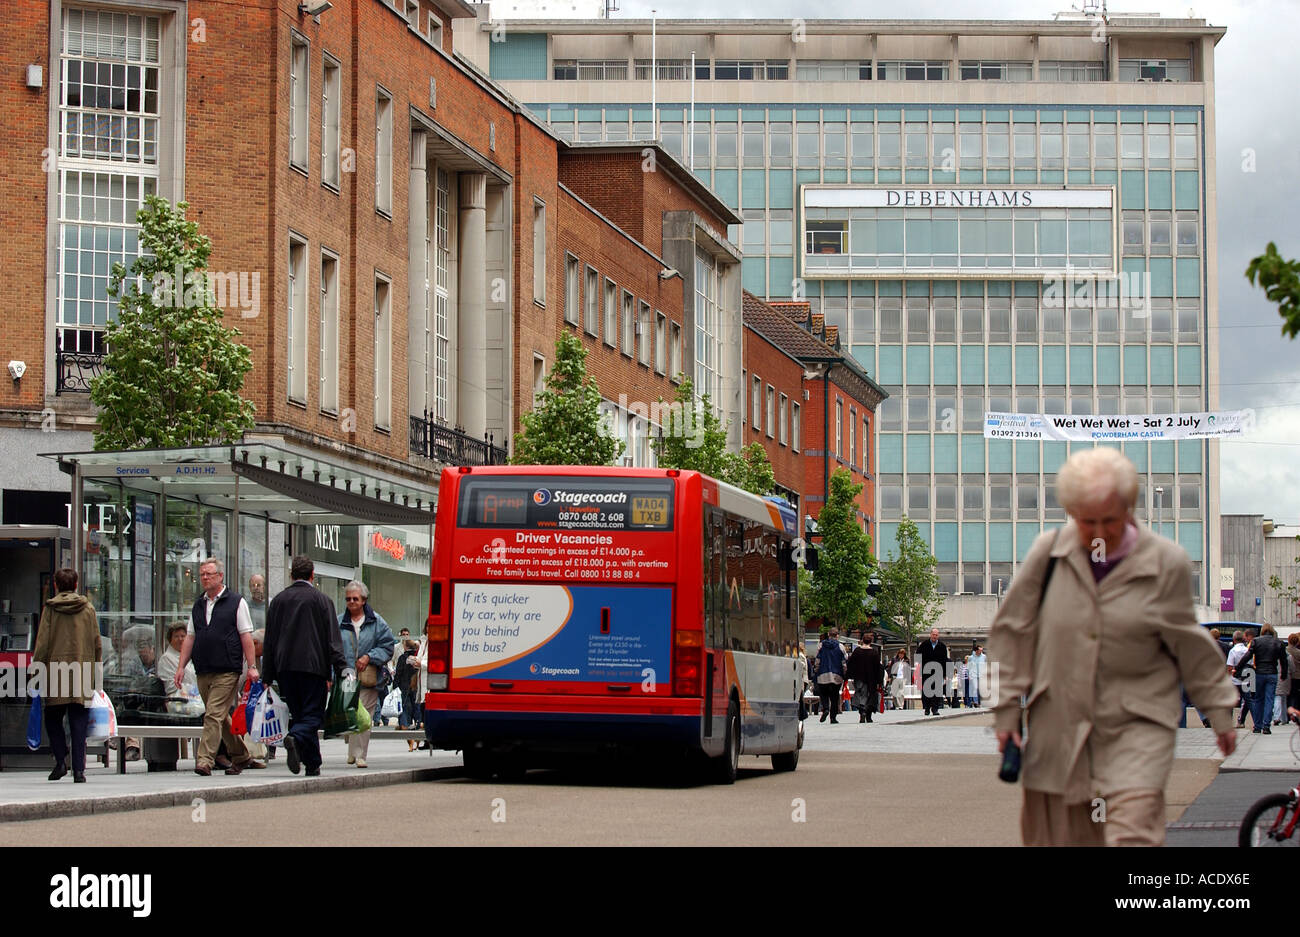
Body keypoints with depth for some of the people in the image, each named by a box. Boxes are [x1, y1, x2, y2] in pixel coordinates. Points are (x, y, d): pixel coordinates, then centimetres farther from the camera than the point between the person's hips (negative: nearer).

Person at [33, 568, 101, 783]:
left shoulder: (50, 609, -1)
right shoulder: (88, 609, 5)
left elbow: (42, 644, -3)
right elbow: (97, 644, 7)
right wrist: (95, 672, 15)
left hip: (56, 673, -2)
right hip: (83, 674, 2)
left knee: (53, 720, 14)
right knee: (79, 725, 3)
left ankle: (61, 761, 0)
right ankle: (79, 770, -2)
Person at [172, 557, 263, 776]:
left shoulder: (236, 602, 0)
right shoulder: (198, 605, 16)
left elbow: (246, 635, -3)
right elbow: (190, 637, 16)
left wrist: (251, 666, -10)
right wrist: (181, 666, 8)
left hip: (227, 670, -6)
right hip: (203, 672, 6)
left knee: (214, 715, -15)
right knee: (221, 717, 12)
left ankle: (205, 761, -20)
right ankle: (240, 756, 26)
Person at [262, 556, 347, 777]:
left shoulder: (278, 600, 10)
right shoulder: (321, 599, 0)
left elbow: (269, 641, 12)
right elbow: (333, 640, -5)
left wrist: (268, 676, 14)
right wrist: (340, 670, -5)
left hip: (285, 667, 4)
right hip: (313, 665, -4)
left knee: (298, 714, 11)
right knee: (313, 714, -3)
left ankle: (312, 764, 9)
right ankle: (295, 738, -32)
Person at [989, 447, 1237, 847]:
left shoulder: (1166, 562, -4)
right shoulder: (1048, 552, -2)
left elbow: (1190, 645, 8)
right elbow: (1013, 632, 6)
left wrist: (1218, 711, 13)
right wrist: (1007, 709, 6)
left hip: (1137, 726, -2)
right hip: (1058, 721, 2)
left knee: (1132, 831, -16)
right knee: (1055, 833, 7)